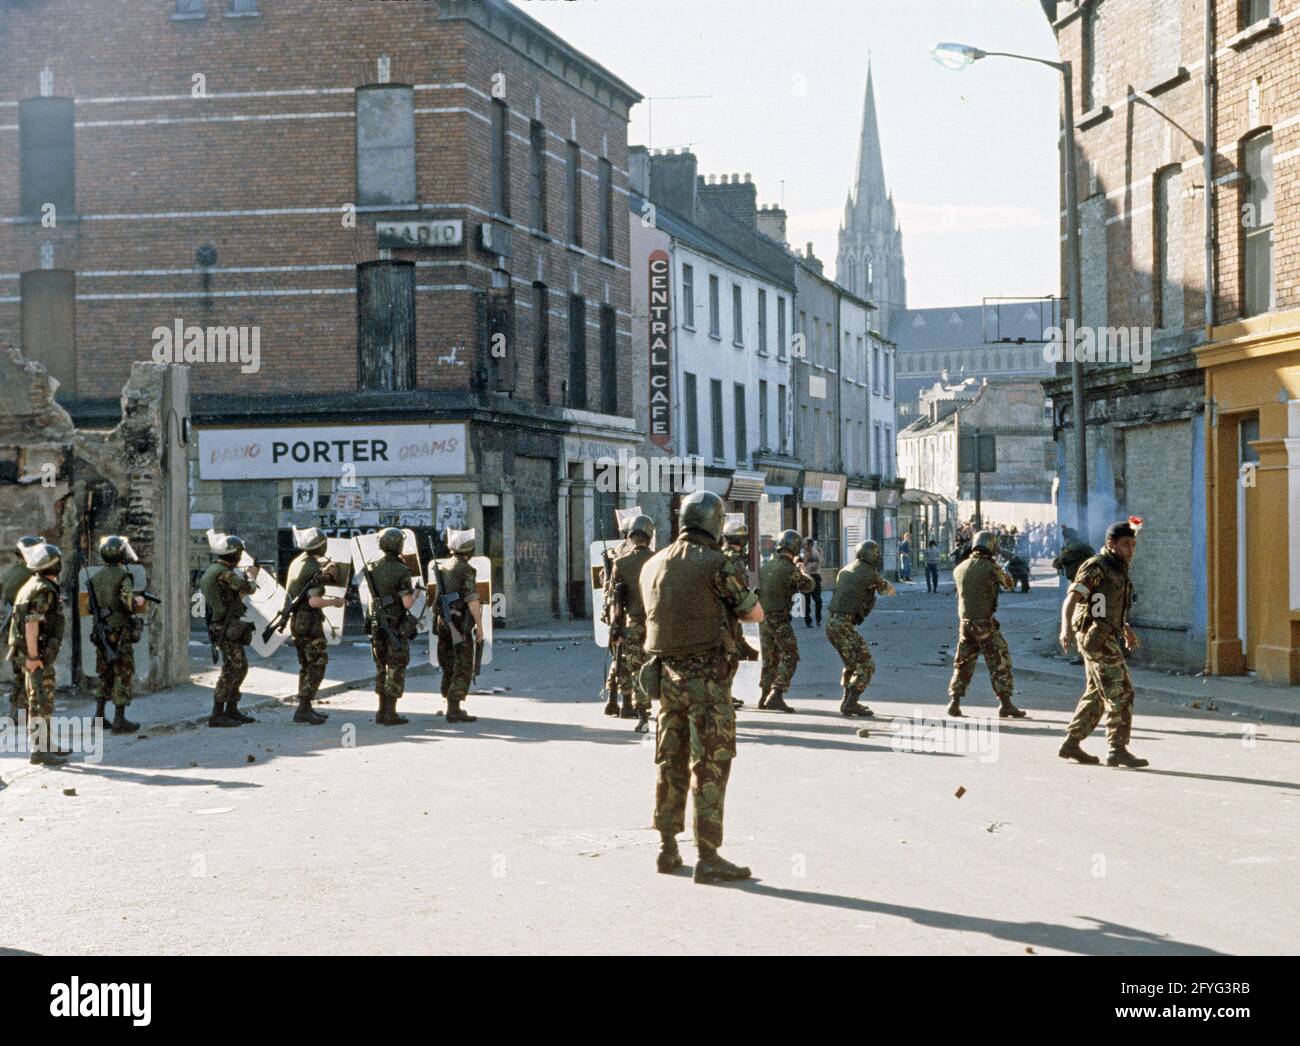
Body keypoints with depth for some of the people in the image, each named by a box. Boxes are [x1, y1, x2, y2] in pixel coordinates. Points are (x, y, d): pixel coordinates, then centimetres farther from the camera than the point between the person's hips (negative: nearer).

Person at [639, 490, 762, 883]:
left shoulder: (652, 566, 8)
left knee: (671, 763, 15)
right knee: (710, 768, -4)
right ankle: (708, 858, -4)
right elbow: (755, 613, -2)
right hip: (706, 678, -6)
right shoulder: (716, 564, -12)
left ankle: (668, 850, 20)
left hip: (666, 675, 6)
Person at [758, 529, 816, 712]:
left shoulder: (766, 566, 5)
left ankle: (764, 697, 21)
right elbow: (809, 586, -2)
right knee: (790, 657, -1)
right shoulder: (789, 570, -16)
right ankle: (776, 696, -12)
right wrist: (802, 570, 19)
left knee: (769, 659, 17)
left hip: (763, 617, 7)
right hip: (779, 620, -7)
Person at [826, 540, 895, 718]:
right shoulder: (870, 574, -6)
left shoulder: (845, 571, 16)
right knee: (866, 666, -5)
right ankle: (850, 705, -12)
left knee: (853, 664, 22)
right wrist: (881, 583, 34)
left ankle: (849, 701, 25)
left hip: (831, 623, 8)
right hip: (845, 625, -8)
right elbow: (890, 590, 12)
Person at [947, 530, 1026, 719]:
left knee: (963, 663, 16)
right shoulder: (990, 567, -12)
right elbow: (1009, 583, 3)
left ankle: (954, 702, 12)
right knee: (1000, 663, 2)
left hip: (965, 623, 5)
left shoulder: (959, 568, 4)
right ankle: (1005, 704, 0)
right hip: (984, 623, -5)